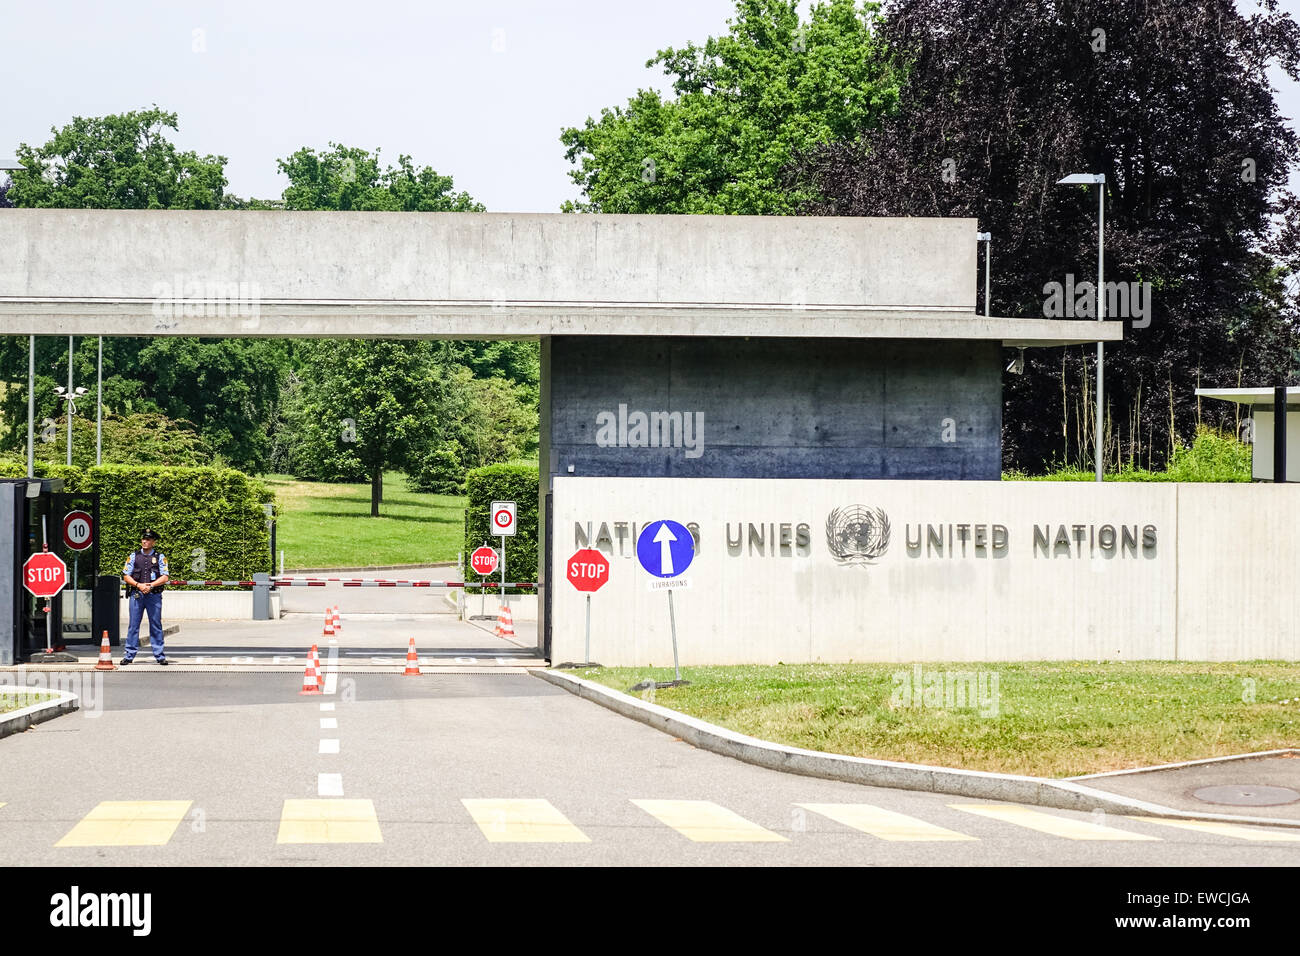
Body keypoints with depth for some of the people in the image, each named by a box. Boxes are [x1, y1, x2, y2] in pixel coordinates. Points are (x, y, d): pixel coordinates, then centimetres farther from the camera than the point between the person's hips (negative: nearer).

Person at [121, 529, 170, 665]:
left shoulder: (160, 557, 7)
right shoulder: (134, 556, 10)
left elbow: (164, 577, 0)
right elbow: (126, 576, 6)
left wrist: (151, 585, -14)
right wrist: (139, 585, -10)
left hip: (154, 595, -1)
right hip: (136, 594, 1)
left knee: (156, 625, 1)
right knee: (133, 625, 0)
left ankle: (159, 655, 6)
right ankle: (129, 655, 3)